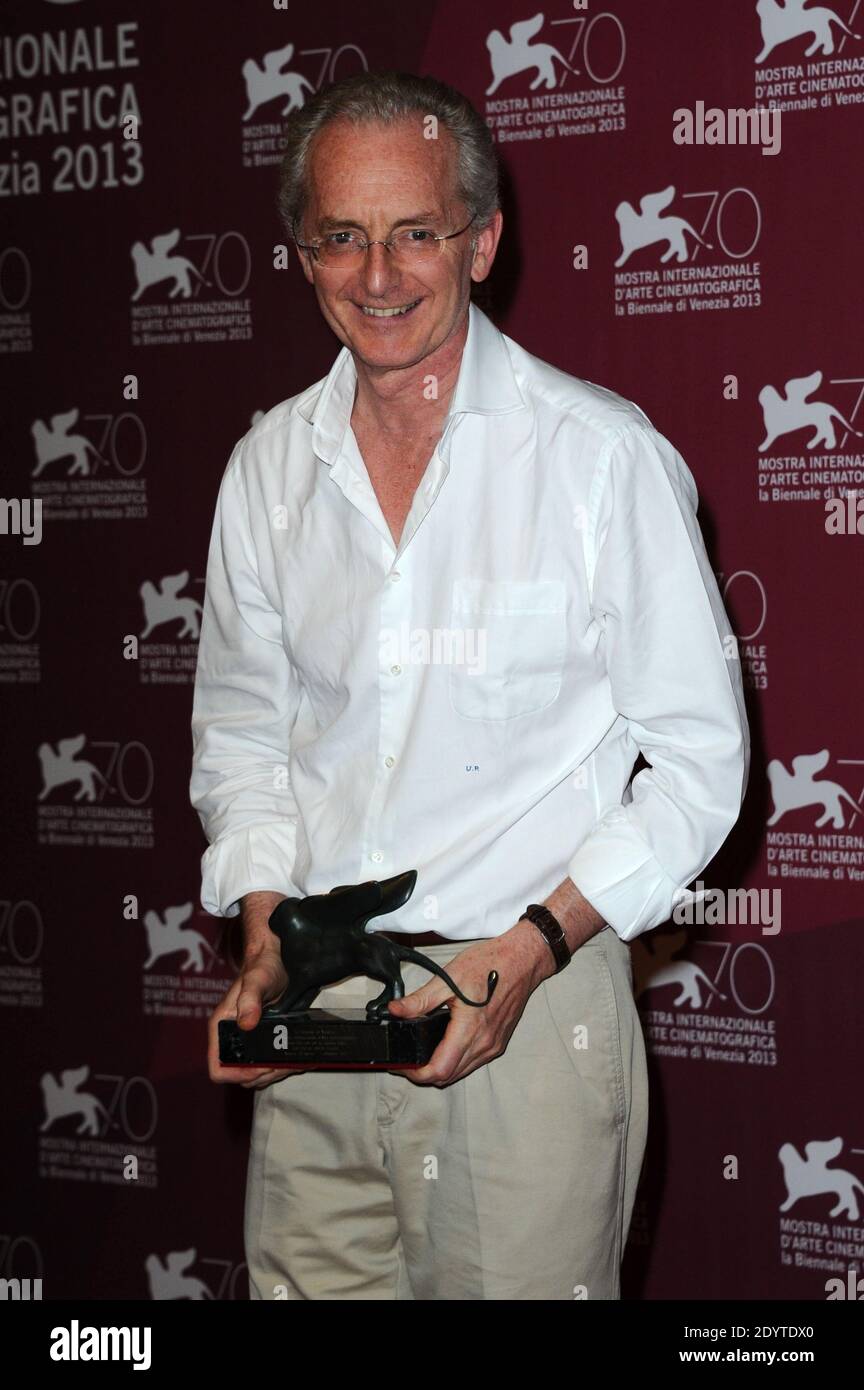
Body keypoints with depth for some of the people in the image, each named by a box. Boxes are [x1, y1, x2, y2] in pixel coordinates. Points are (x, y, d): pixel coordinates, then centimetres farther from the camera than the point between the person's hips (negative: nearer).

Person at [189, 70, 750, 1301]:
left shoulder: (607, 457, -8)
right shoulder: (268, 467, 7)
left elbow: (697, 759, -5)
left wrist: (531, 949, -15)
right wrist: (264, 935, 1)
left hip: (527, 1006, -4)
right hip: (312, 1015, 4)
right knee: (305, 1284, 10)